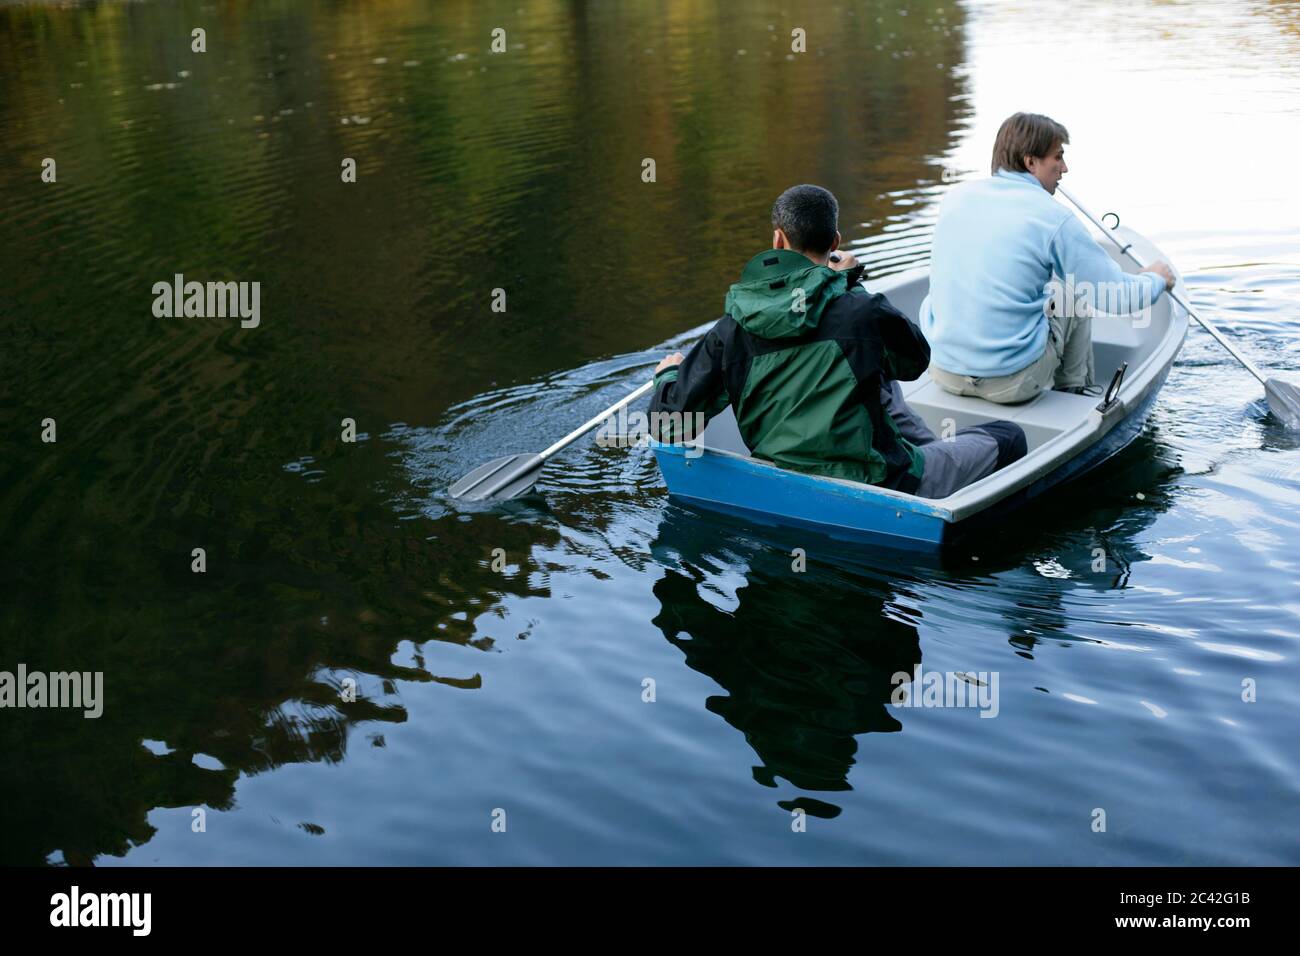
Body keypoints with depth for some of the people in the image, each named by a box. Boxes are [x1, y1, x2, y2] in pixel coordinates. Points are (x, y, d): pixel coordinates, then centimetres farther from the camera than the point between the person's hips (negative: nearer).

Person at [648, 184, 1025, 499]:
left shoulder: (731, 329, -9)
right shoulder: (862, 310, -18)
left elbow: (670, 423, -8)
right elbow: (914, 362, 5)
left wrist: (669, 373, 15)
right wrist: (848, 284, 10)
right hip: (873, 487, -5)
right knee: (1007, 436, 12)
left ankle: (929, 449, 42)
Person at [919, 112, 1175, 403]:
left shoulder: (956, 196, 3)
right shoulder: (1053, 217, -11)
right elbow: (1120, 299, -5)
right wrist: (1157, 278, 18)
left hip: (942, 371, 5)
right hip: (1012, 383, -5)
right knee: (1074, 299, 20)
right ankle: (1075, 394, 37)